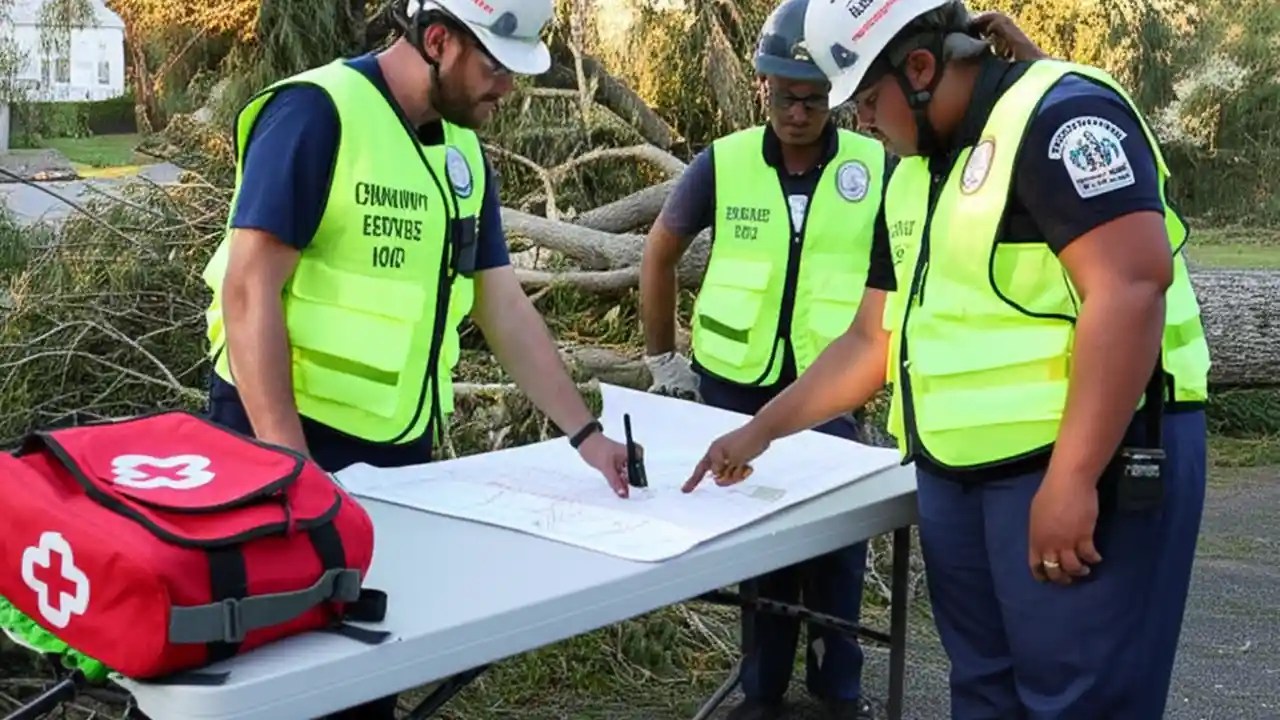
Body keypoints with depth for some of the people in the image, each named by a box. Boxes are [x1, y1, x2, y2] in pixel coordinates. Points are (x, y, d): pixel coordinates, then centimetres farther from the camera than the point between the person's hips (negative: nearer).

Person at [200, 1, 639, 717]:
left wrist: (585, 433, 6)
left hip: (403, 445, 7)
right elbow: (250, 292, -20)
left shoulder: (464, 148, 8)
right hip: (293, 438, -7)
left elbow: (505, 308, 11)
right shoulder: (316, 113, -16)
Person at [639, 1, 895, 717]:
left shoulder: (878, 169, -8)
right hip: (734, 387, 1)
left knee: (836, 536, 10)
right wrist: (662, 357, 7)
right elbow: (660, 254, 6)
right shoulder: (723, 163, -6)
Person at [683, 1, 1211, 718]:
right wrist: (761, 429, 20)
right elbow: (878, 341, 21)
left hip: (1095, 462, -8)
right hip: (957, 476, 9)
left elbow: (1130, 286, -23)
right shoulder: (915, 178, 15)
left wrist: (1072, 478, -26)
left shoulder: (1059, 114, -13)